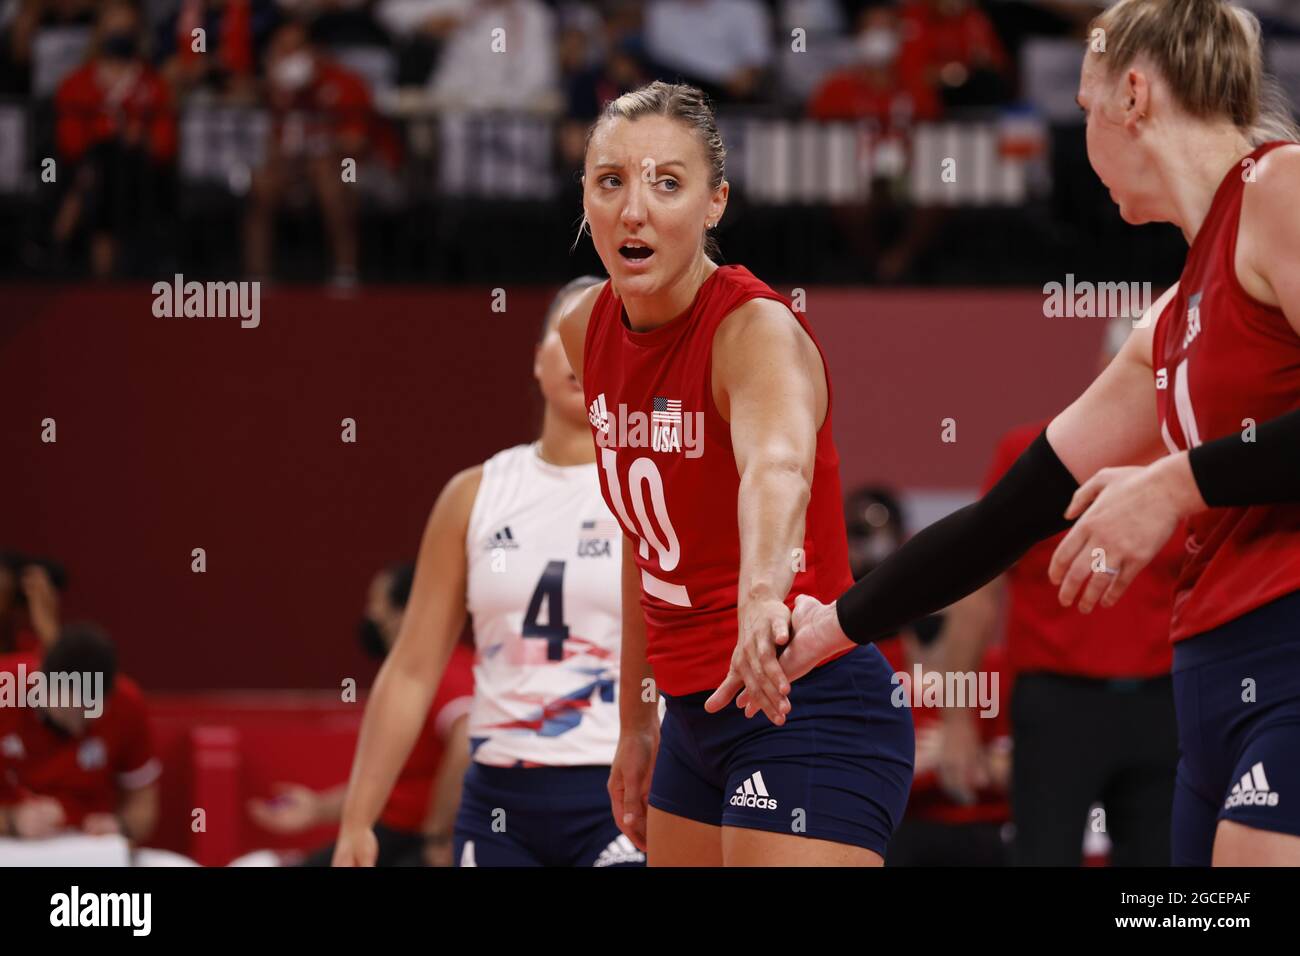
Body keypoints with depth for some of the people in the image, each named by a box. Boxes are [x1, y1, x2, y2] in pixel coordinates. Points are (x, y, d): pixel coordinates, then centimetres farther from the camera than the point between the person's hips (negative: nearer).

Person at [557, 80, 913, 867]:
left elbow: (777, 464, -42)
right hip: (698, 712, 8)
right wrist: (638, 720, 17)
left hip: (805, 714, -8)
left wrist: (763, 594, -62)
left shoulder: (758, 330, -18)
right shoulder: (589, 329, 4)